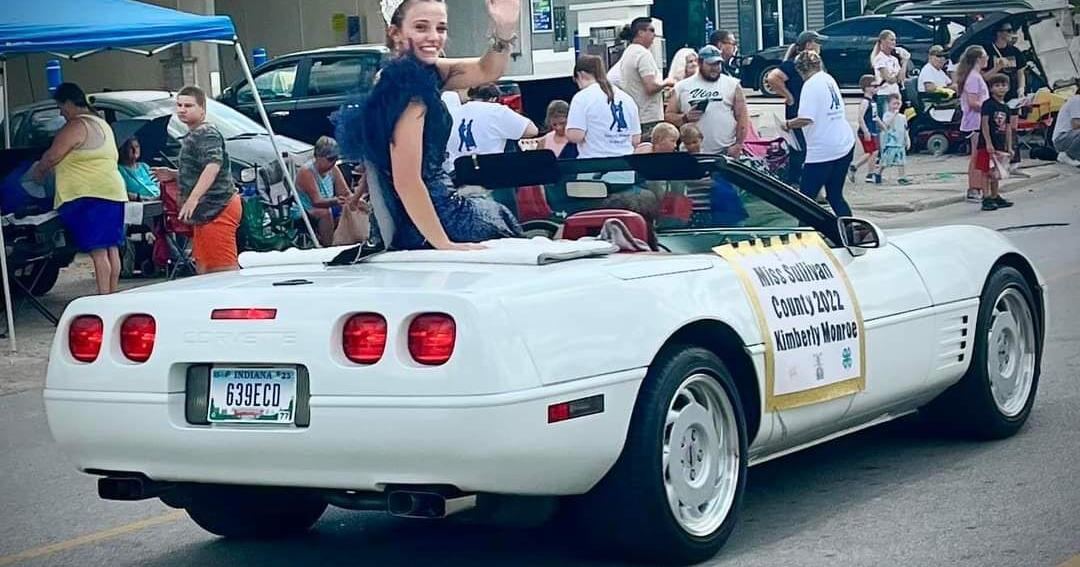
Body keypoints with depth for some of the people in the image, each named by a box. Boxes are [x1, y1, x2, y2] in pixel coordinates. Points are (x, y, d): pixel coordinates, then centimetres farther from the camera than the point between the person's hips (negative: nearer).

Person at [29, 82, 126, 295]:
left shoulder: (75, 127, -10)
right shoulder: (102, 124, 20)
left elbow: (51, 157, -9)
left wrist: (37, 172, 11)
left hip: (89, 196, -10)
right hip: (114, 192, 10)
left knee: (98, 251, -12)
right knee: (111, 248, 10)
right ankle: (112, 295, 13)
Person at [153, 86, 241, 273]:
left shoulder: (207, 133, -13)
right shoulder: (193, 136, 21)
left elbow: (213, 165, -30)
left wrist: (193, 198, -38)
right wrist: (173, 174, 26)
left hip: (217, 210, -11)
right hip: (206, 212, 11)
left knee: (224, 270, -15)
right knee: (203, 269, 15)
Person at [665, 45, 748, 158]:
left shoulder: (732, 85, 6)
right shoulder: (682, 87, 8)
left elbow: (742, 118, 4)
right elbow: (669, 116, 9)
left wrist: (738, 145, -5)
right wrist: (685, 118, -10)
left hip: (726, 152, -1)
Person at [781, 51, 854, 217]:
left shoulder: (811, 85, -12)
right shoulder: (829, 79, 13)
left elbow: (805, 119, -21)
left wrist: (788, 124, -5)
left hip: (822, 150, -8)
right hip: (845, 145, 8)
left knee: (806, 197, -2)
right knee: (835, 196, 15)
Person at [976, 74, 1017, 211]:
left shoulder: (1006, 107, 14)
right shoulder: (988, 104, -9)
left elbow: (1008, 128, 16)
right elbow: (985, 124, -14)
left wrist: (1009, 147, 13)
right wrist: (988, 143, -20)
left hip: (1000, 145, 8)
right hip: (988, 144, -8)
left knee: (996, 172, 15)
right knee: (987, 171, -6)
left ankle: (995, 197, 24)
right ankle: (986, 199, -5)